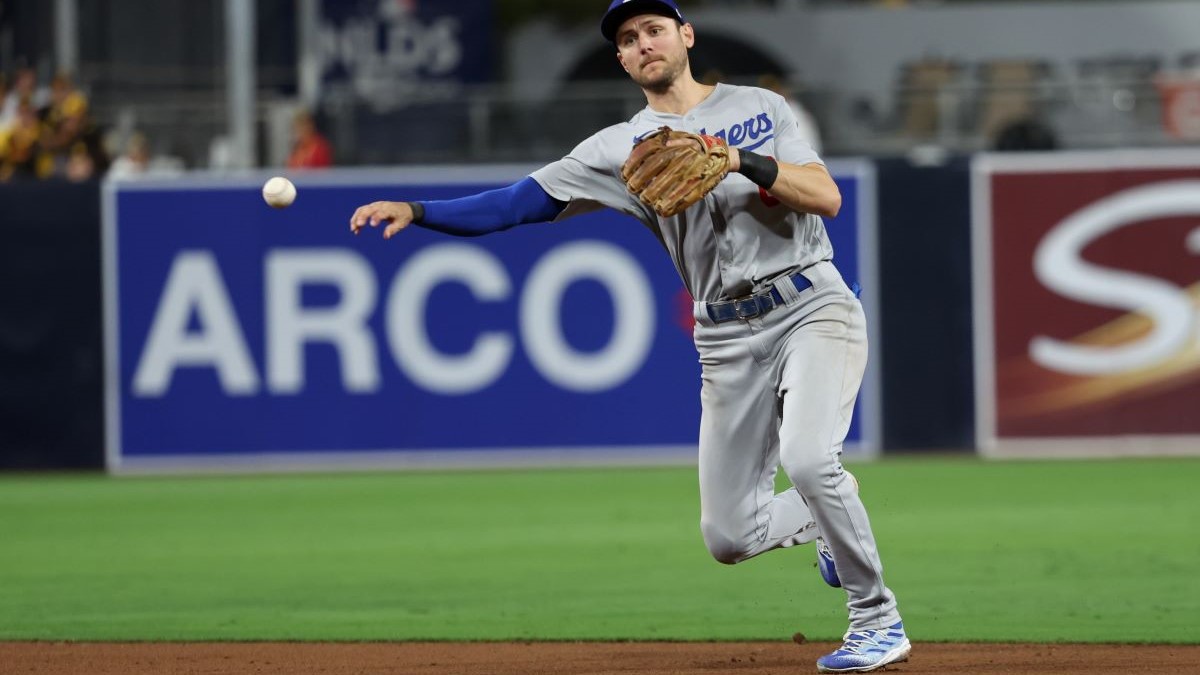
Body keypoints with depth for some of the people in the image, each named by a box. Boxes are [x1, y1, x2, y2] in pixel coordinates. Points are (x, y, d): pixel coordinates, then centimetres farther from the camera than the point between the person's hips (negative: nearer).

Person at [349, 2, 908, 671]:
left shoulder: (760, 109, 5)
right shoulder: (622, 148, 8)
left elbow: (827, 197, -7)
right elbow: (520, 202, 1)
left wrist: (740, 161, -20)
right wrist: (414, 210, -10)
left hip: (813, 308, -4)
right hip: (728, 340, 4)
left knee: (806, 457, -29)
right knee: (728, 536, 1)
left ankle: (877, 617, -10)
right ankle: (831, 522, 33)